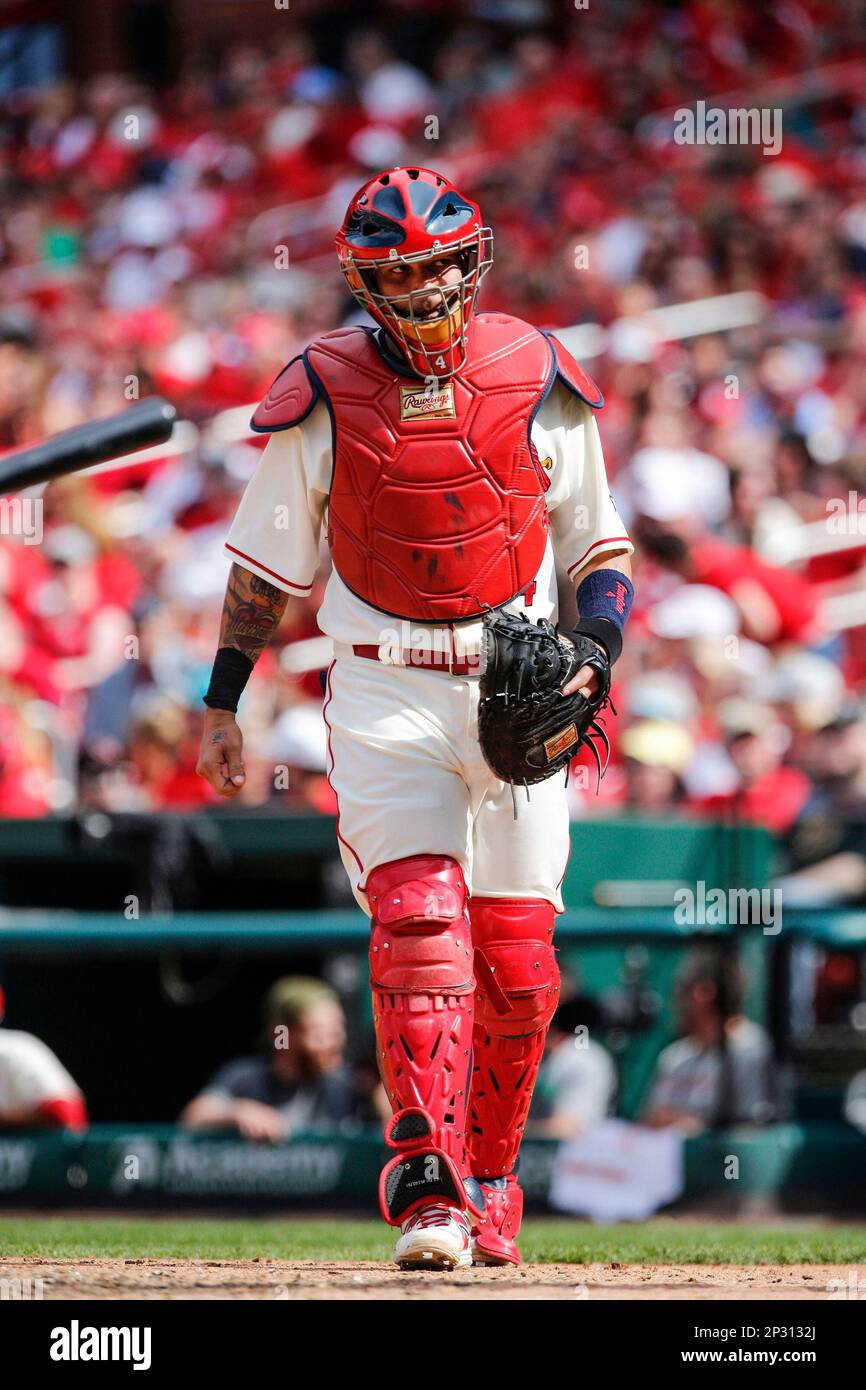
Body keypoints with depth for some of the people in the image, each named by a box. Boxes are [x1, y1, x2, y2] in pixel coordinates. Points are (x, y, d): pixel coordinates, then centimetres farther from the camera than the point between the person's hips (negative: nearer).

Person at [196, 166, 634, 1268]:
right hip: (382, 691, -2)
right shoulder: (325, 392, -2)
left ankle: (489, 1176, 24)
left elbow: (598, 546, 10)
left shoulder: (538, 381, 0)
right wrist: (222, 701, 6)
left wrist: (593, 656, -7)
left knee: (517, 962, 4)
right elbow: (268, 559, 8)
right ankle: (424, 1184, -22)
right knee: (419, 918, -19)